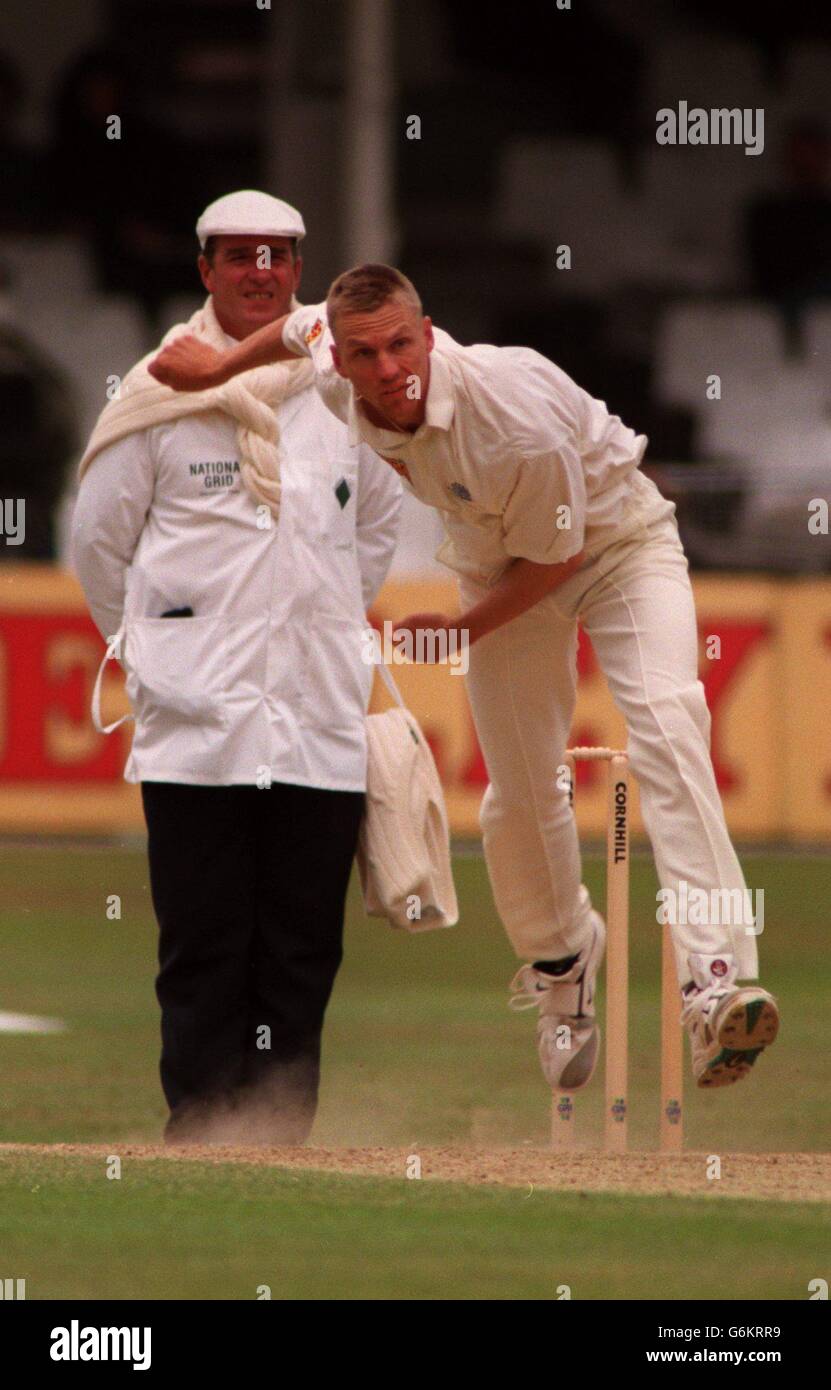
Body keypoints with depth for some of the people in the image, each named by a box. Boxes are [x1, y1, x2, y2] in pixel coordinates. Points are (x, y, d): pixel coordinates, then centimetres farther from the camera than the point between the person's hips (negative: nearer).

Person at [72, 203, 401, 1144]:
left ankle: (281, 1139, 7)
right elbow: (98, 538, 10)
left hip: (320, 722, 3)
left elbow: (377, 525, 27)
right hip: (197, 722, -3)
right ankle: (201, 1142, -1)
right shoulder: (160, 395, 2)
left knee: (303, 951, 1)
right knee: (202, 953, -5)